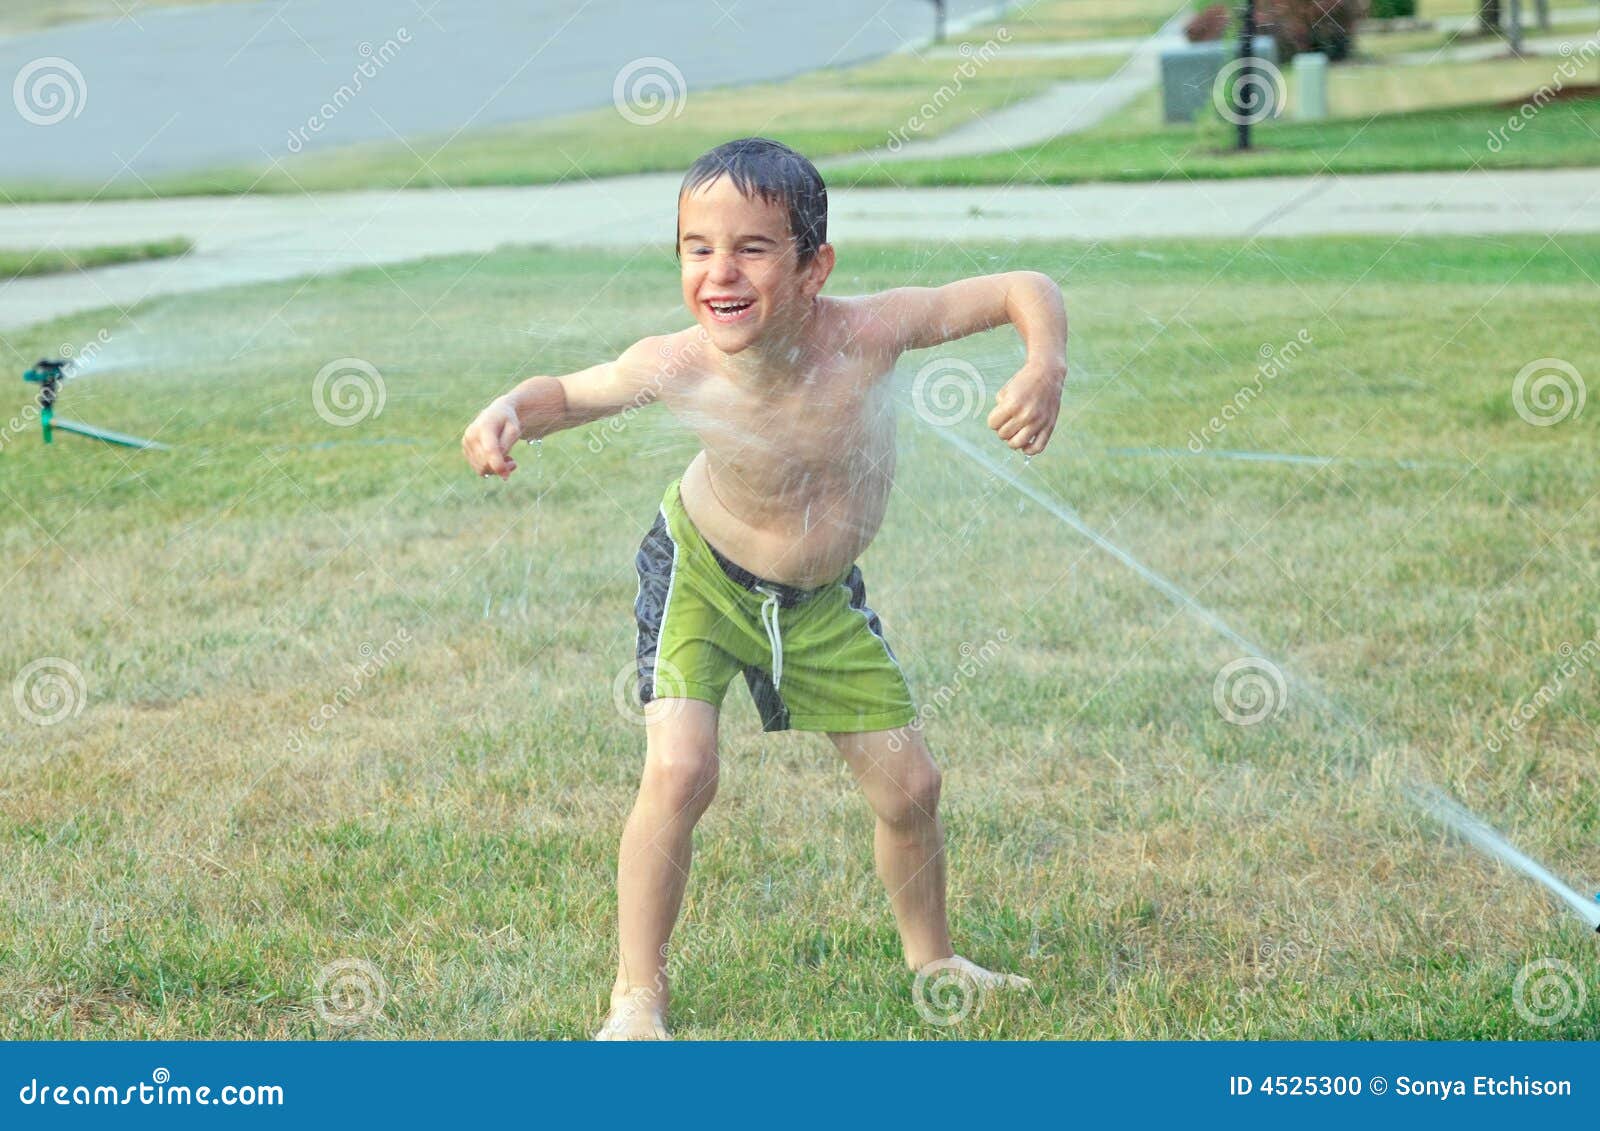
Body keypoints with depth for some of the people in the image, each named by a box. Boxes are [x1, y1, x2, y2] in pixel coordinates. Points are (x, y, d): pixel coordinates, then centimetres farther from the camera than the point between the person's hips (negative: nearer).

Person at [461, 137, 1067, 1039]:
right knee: (680, 772, -21)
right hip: (702, 575, -2)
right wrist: (509, 413, -32)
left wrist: (1045, 369, -40)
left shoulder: (868, 333, -31)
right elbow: (568, 392, -10)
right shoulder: (677, 368, -31)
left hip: (823, 596, 2)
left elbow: (1026, 290, -21)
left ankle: (933, 958, 36)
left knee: (910, 785, 6)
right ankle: (637, 996, -2)